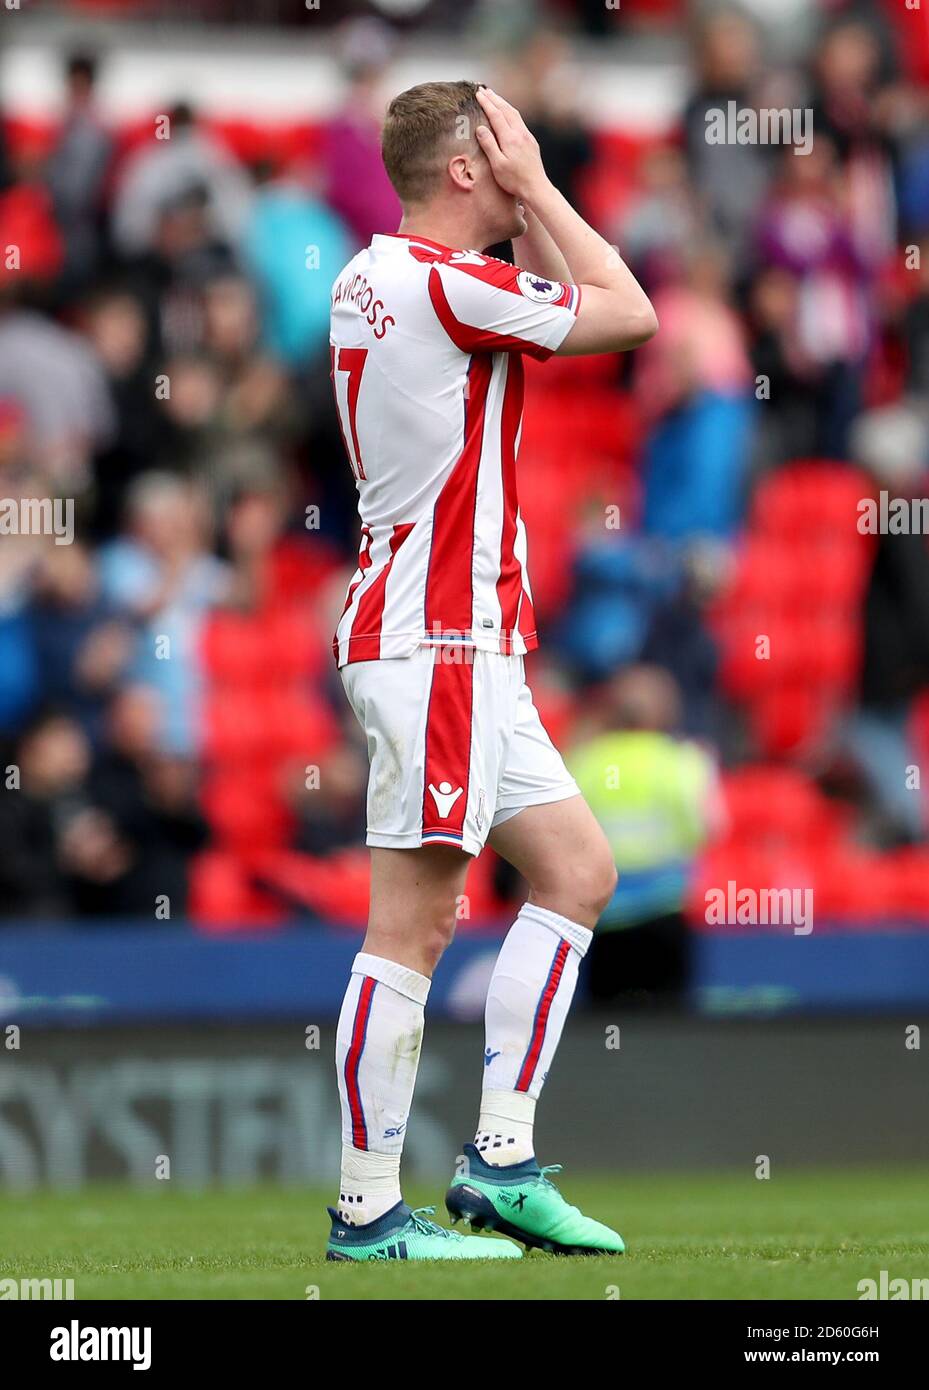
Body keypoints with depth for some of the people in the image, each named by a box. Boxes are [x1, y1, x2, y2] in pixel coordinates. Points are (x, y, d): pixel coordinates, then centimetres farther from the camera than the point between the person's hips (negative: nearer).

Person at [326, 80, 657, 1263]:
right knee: (410, 928, -8)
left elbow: (568, 299, 25)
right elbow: (631, 314, -7)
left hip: (458, 645, 10)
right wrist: (536, 189, -2)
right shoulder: (447, 284, -15)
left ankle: (499, 1160, 9)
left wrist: (528, 209, 12)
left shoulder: (374, 278, 13)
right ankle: (367, 1214, -6)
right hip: (438, 643, -10)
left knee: (576, 870, 11)